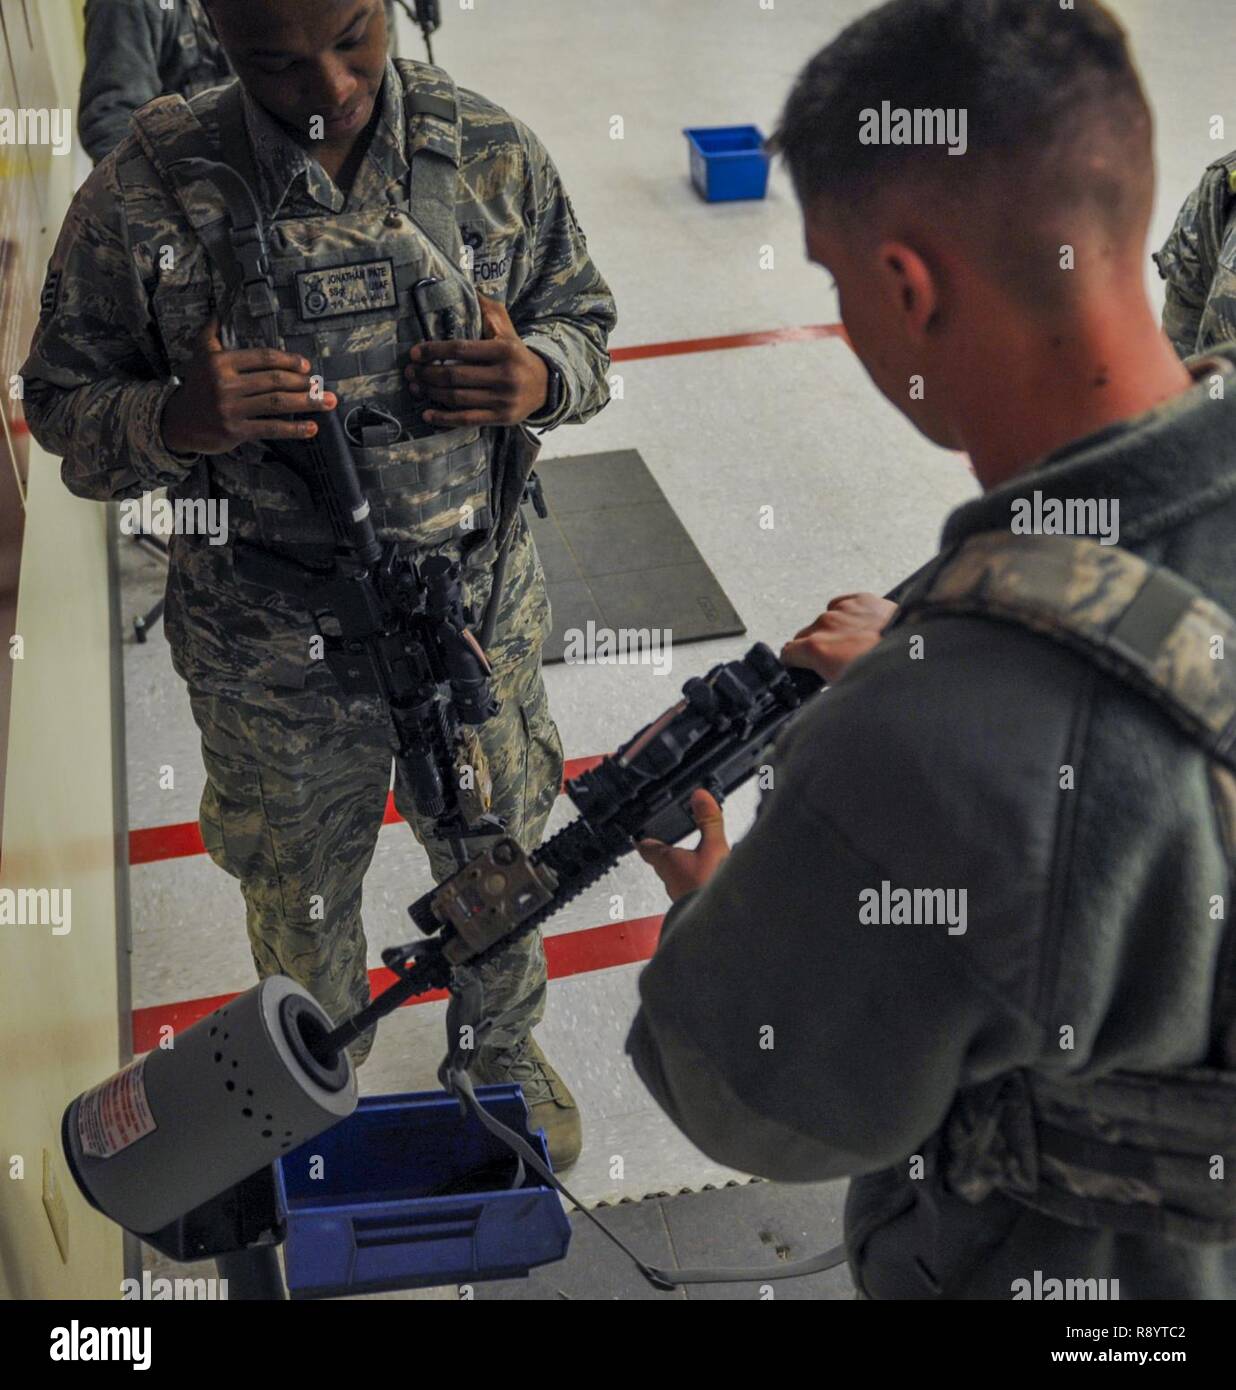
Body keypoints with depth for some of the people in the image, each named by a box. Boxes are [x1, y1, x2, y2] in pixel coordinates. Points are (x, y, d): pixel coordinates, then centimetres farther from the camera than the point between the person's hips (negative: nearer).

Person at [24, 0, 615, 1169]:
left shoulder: (493, 156, -9)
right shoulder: (145, 193, -15)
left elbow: (581, 316, 6)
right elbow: (62, 401, -5)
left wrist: (541, 378, -18)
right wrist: (176, 422, -28)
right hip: (273, 656, -1)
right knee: (298, 895, 22)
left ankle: (505, 1048, 56)